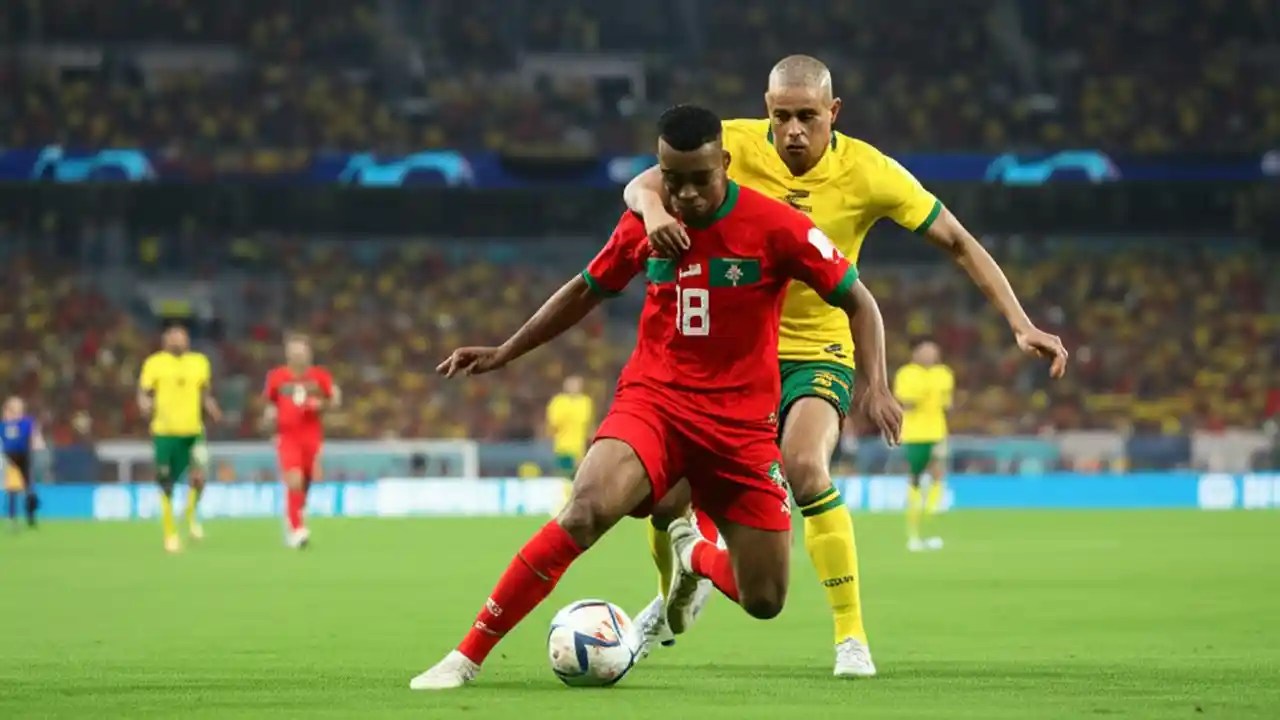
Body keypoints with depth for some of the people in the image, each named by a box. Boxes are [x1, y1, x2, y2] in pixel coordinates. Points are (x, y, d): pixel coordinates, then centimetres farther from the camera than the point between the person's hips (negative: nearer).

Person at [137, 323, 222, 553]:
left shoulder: (200, 362, 9)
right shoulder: (155, 363, 1)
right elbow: (144, 392, 2)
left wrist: (213, 410, -1)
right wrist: (146, 405, -20)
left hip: (193, 430, 2)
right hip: (165, 431, -2)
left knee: (198, 476, -15)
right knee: (166, 485, 1)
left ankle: (192, 515, 15)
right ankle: (170, 533, 17)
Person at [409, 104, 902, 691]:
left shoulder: (775, 226, -10)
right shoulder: (644, 225, 0)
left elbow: (857, 301, -1)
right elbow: (587, 291, 18)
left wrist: (877, 387, -15)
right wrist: (503, 353, 17)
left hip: (742, 420, 0)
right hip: (653, 399, 0)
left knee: (764, 600, -2)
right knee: (588, 507, -31)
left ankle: (695, 554, 36)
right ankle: (466, 658, -26)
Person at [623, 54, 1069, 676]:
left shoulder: (868, 172, -14)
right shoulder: (736, 146, -13)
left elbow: (958, 242, -7)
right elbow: (642, 185, -19)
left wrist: (1020, 324, -15)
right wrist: (655, 210, -44)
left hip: (818, 351, -2)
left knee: (803, 467, -30)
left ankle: (851, 635, -18)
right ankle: (672, 599, 36)